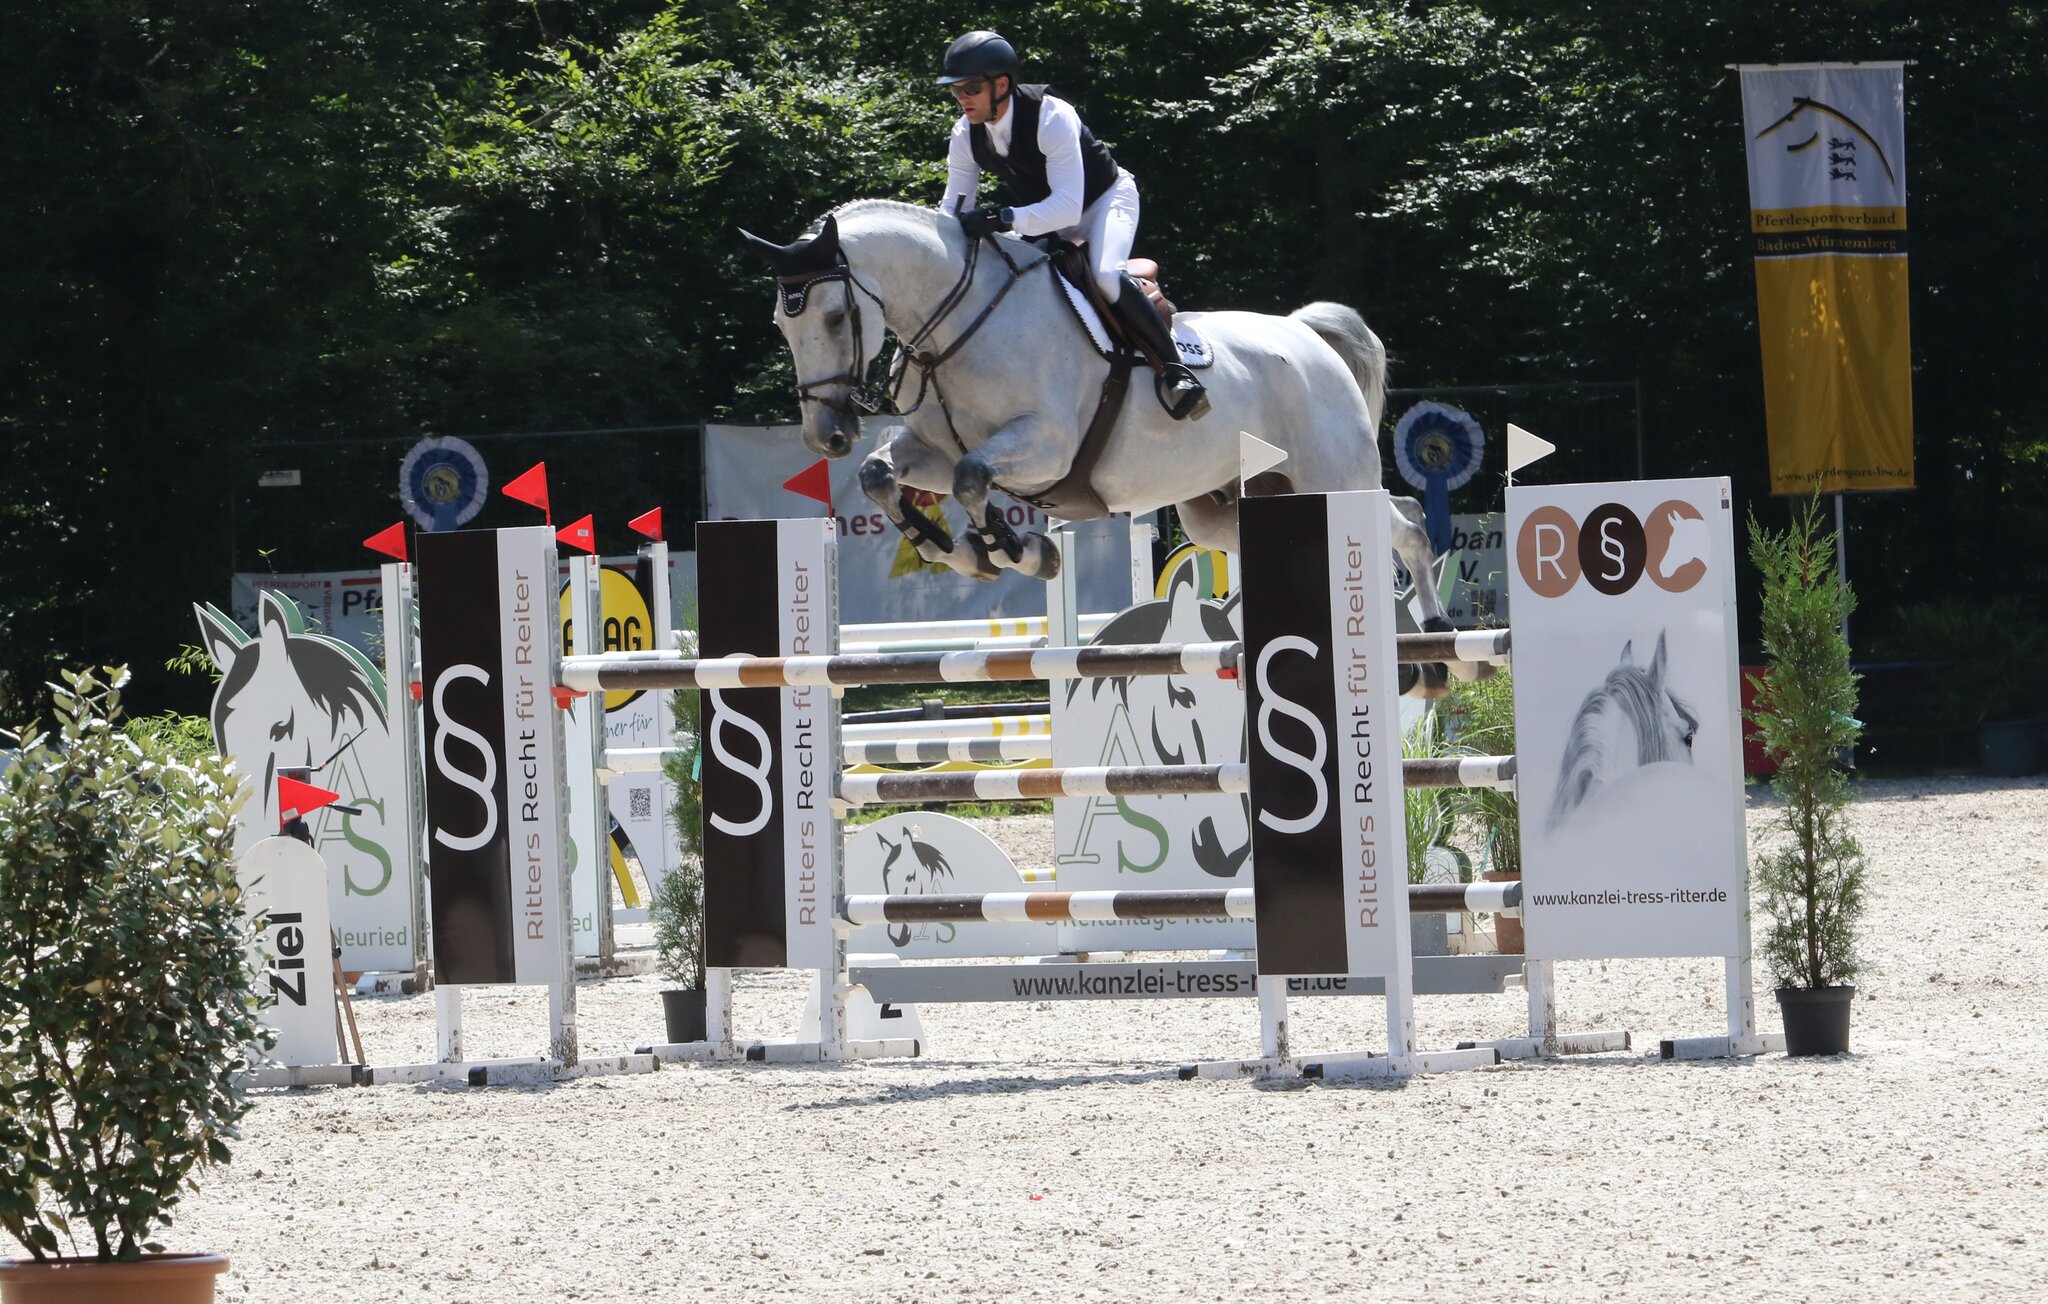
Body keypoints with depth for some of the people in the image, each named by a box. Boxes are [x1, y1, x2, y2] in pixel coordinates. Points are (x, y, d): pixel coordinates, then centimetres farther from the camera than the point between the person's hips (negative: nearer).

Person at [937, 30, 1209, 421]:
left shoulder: (1051, 117, -34)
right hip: (1042, 216, 8)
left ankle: (1173, 367, -27)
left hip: (1105, 199, -8)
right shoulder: (966, 136, -13)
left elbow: (1068, 207, -41)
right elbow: (954, 209, -8)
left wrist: (1003, 219, -55)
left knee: (1105, 276, -34)